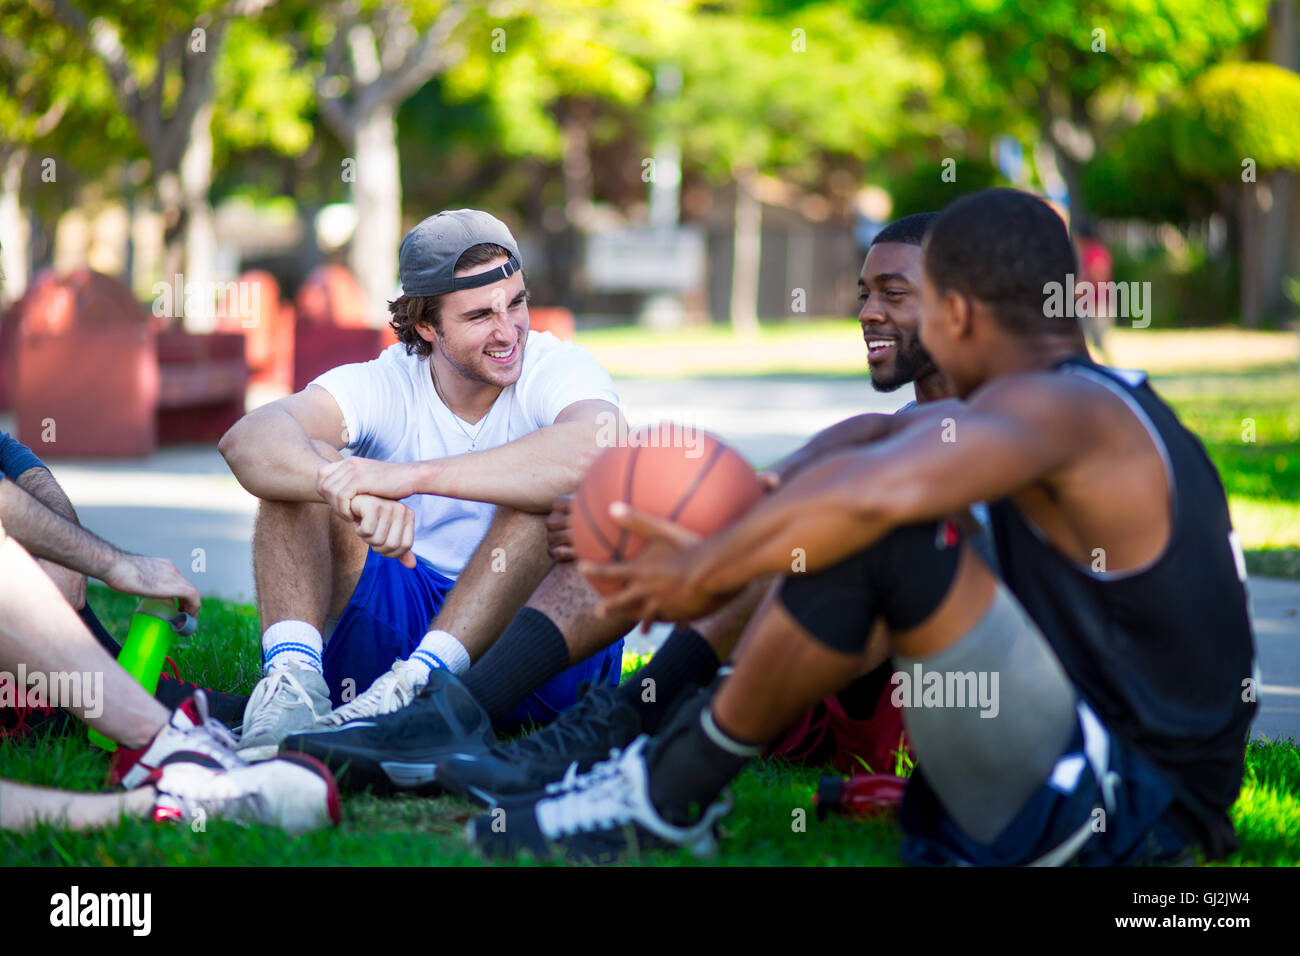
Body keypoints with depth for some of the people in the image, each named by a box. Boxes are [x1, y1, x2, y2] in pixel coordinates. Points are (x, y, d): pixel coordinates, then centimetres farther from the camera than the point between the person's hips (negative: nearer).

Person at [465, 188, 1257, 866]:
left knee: (874, 529, -22)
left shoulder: (1055, 405, -14)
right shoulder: (1118, 408, 18)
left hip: (1124, 812, -11)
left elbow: (874, 494, -31)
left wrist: (711, 572, -17)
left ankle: (670, 797, -9)